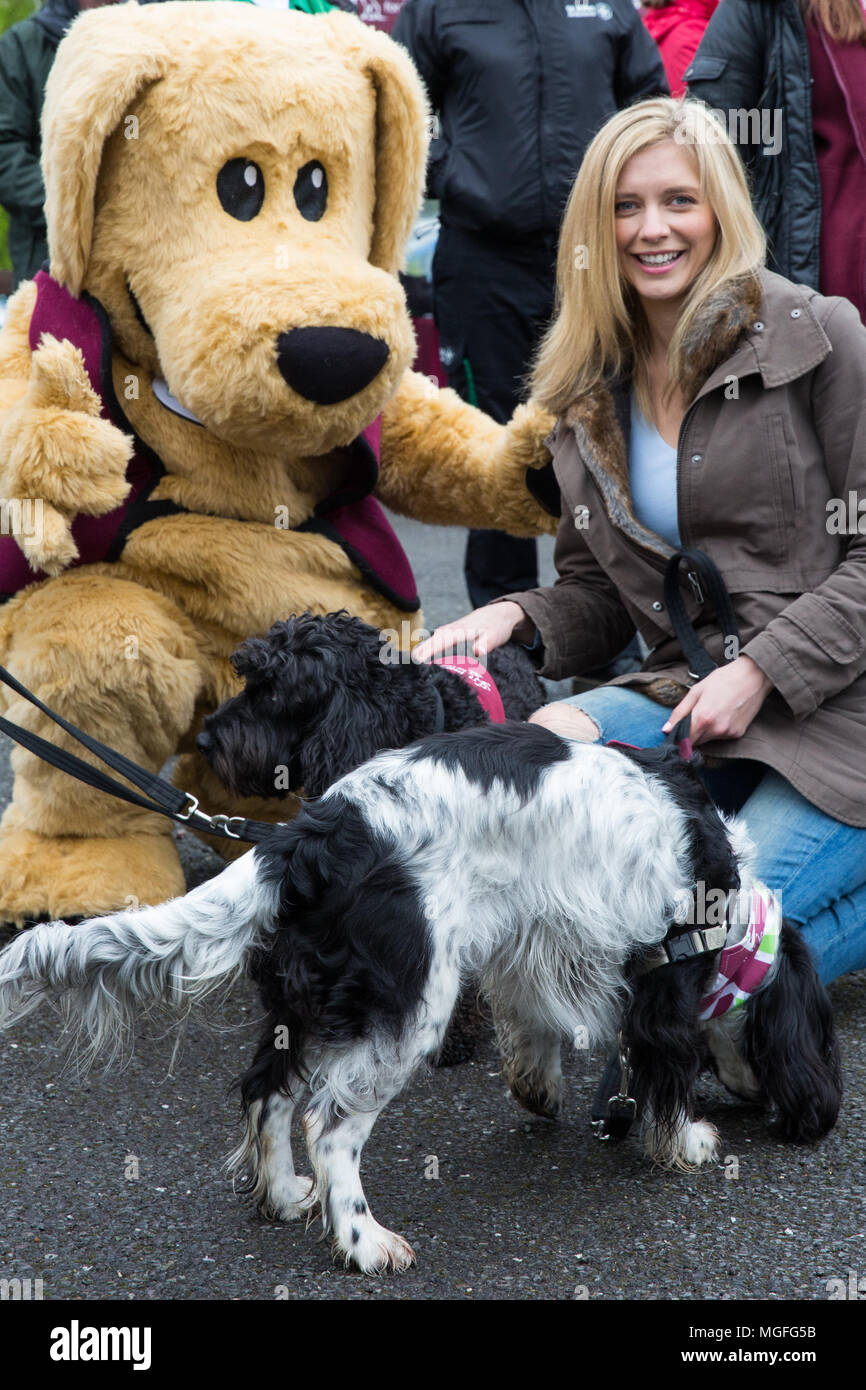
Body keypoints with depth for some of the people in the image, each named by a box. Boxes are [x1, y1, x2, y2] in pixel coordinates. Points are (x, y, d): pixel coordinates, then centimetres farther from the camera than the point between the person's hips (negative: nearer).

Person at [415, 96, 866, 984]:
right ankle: (746, 843, -1)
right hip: (686, 694, 5)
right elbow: (597, 591, 13)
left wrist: (763, 670, -16)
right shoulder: (586, 390, 11)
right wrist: (514, 619, -8)